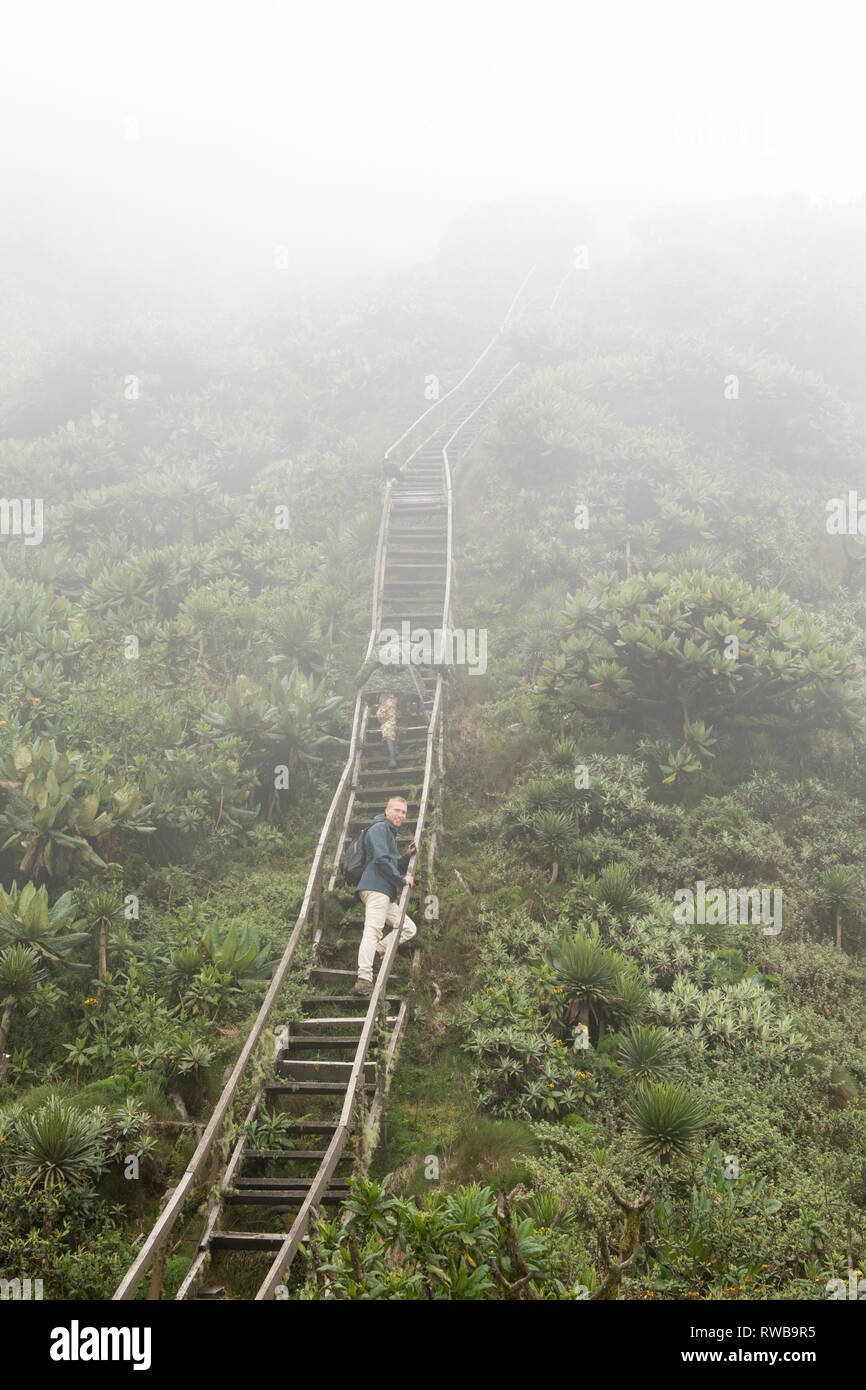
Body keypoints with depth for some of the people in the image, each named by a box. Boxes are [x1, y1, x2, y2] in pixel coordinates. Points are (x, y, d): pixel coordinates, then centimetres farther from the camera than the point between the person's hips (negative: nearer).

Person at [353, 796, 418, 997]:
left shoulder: (390, 833, 30)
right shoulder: (380, 828, -1)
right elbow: (381, 859, -15)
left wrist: (408, 856, 15)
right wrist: (402, 879, -7)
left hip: (386, 893, 10)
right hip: (375, 888, -10)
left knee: (409, 928, 10)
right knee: (373, 931, -20)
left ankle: (376, 951, -3)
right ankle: (363, 980, -29)